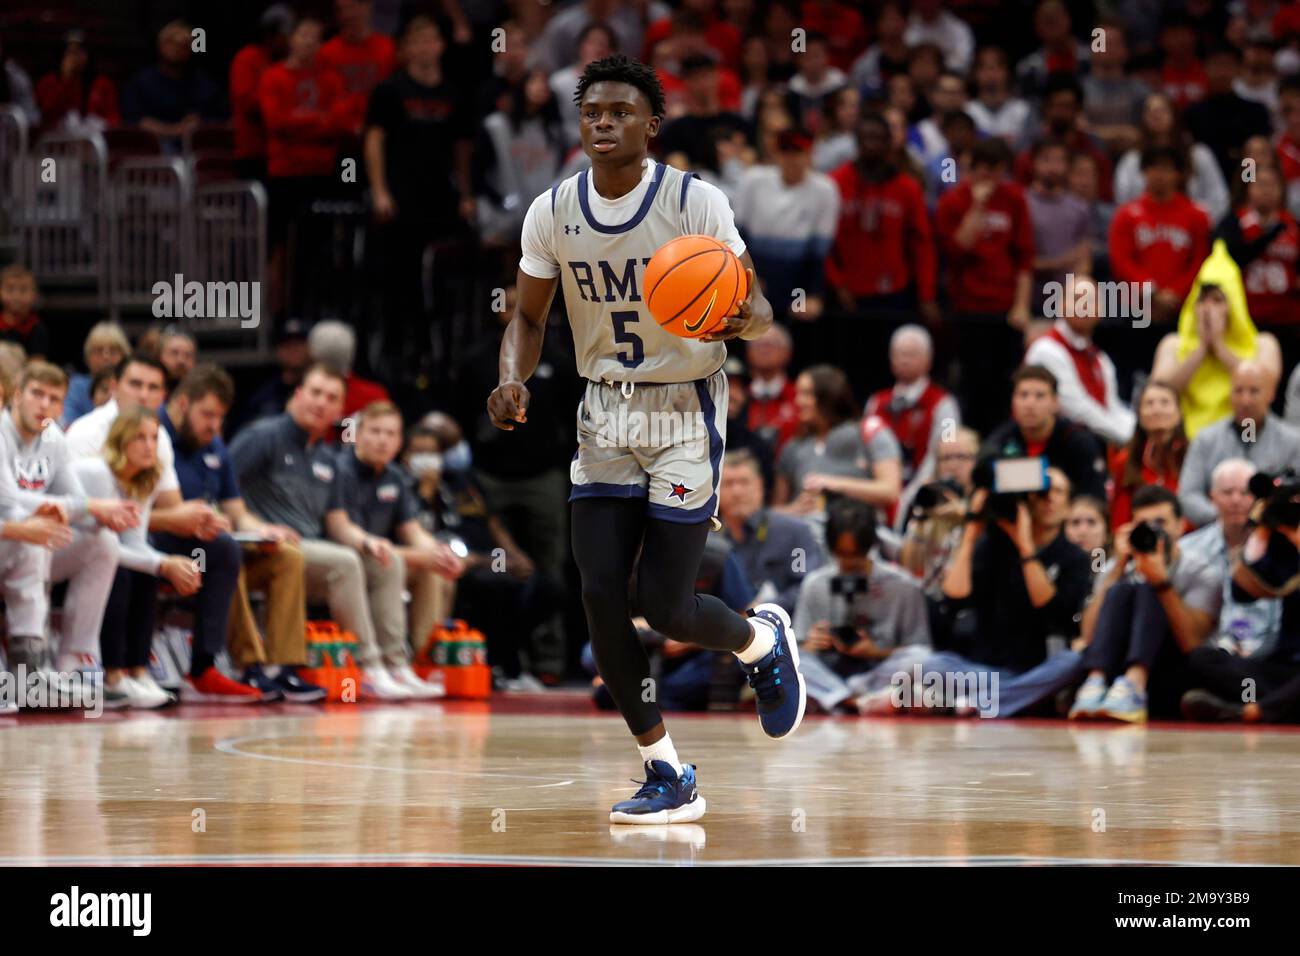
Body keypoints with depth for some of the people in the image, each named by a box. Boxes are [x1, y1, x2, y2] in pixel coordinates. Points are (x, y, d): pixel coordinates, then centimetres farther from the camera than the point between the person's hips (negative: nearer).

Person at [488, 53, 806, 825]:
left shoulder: (696, 202, -14)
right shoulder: (552, 212, -3)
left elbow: (759, 311, -9)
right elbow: (530, 317, 8)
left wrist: (741, 318, -34)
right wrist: (513, 383, -12)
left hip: (685, 410, -4)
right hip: (606, 410, 4)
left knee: (666, 603, -7)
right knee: (602, 593, -6)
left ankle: (765, 641, 30)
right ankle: (670, 781, 4)